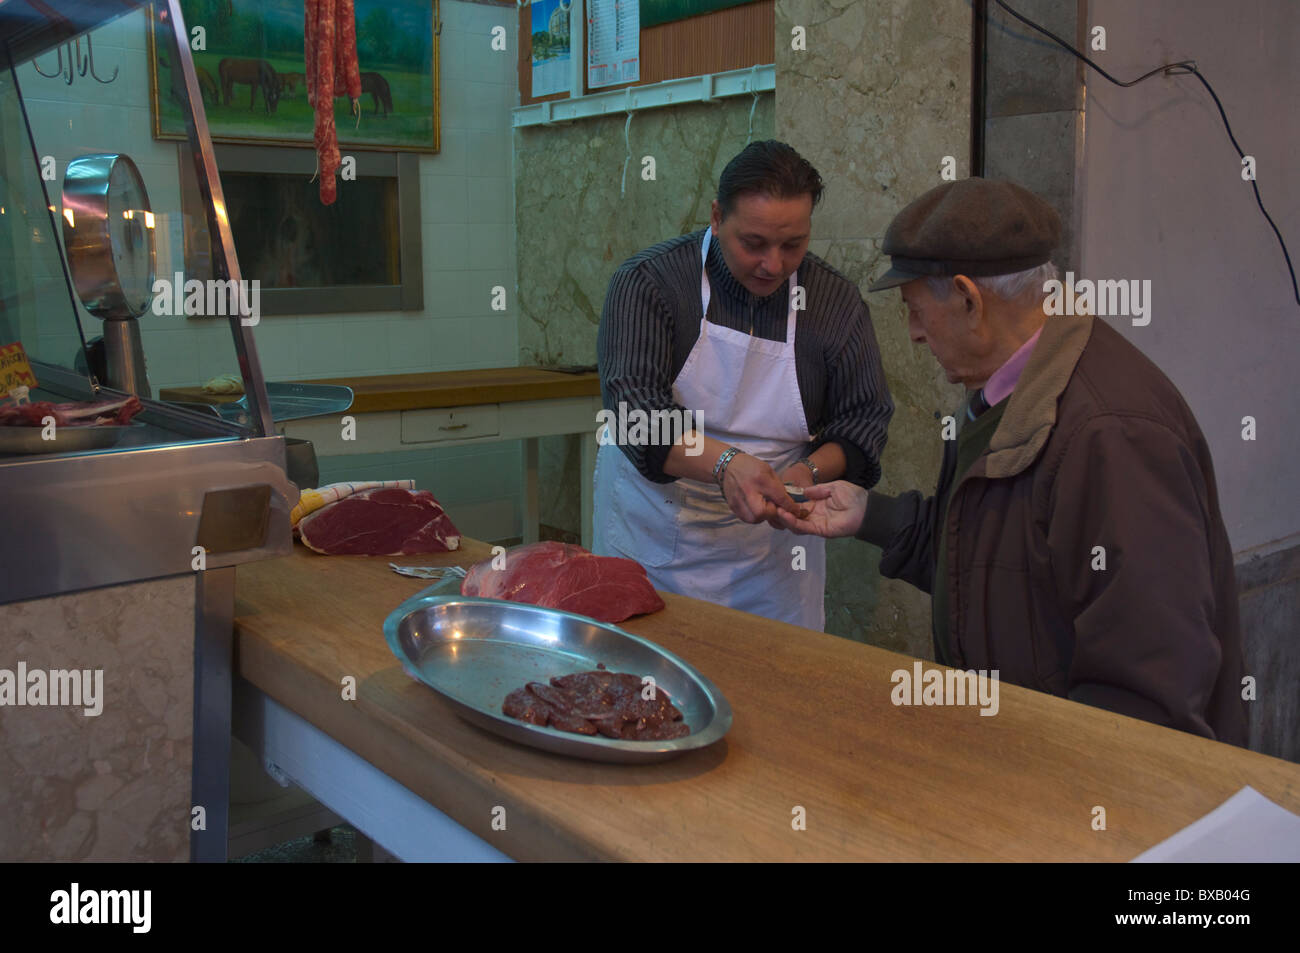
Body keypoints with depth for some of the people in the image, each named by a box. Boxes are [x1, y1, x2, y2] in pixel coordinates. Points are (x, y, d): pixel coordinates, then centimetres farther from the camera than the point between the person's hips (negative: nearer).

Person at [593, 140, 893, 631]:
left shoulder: (837, 301, -2)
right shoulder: (647, 281, -11)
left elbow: (863, 423, 1)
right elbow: (634, 409, -21)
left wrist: (810, 471, -20)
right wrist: (724, 463, -37)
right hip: (651, 542, -1)